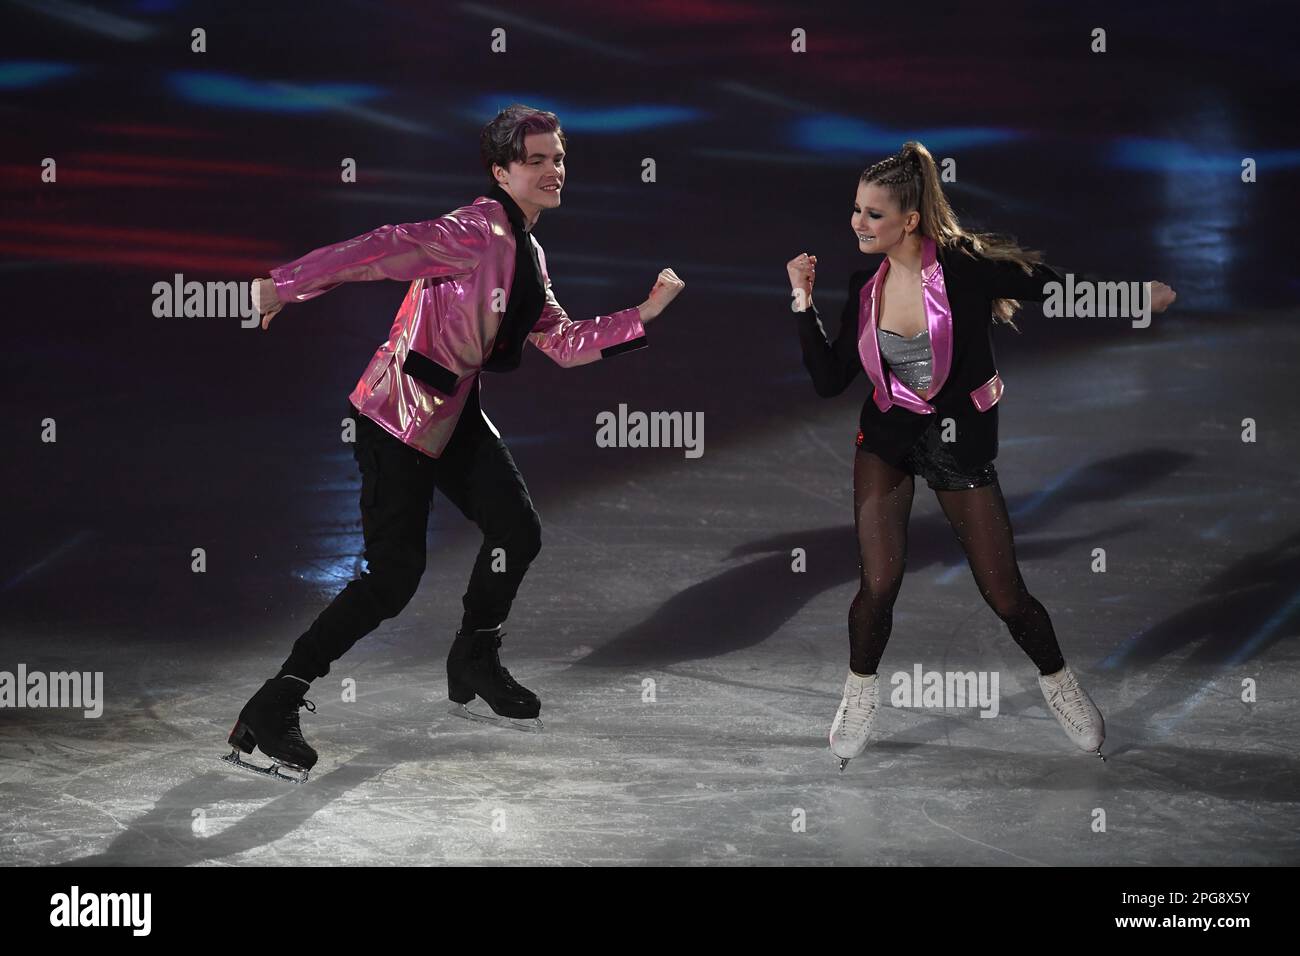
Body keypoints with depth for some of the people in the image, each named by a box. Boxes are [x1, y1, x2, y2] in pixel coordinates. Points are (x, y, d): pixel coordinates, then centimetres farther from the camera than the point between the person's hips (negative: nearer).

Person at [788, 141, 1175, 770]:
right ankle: (860, 692, 17)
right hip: (889, 437, 3)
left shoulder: (962, 266, -17)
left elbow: (1052, 285, -14)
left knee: (1005, 594, 3)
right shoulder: (867, 287, -3)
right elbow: (829, 381, -2)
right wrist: (805, 304, -10)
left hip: (961, 441, -3)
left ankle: (1057, 680, 31)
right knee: (878, 585, -9)